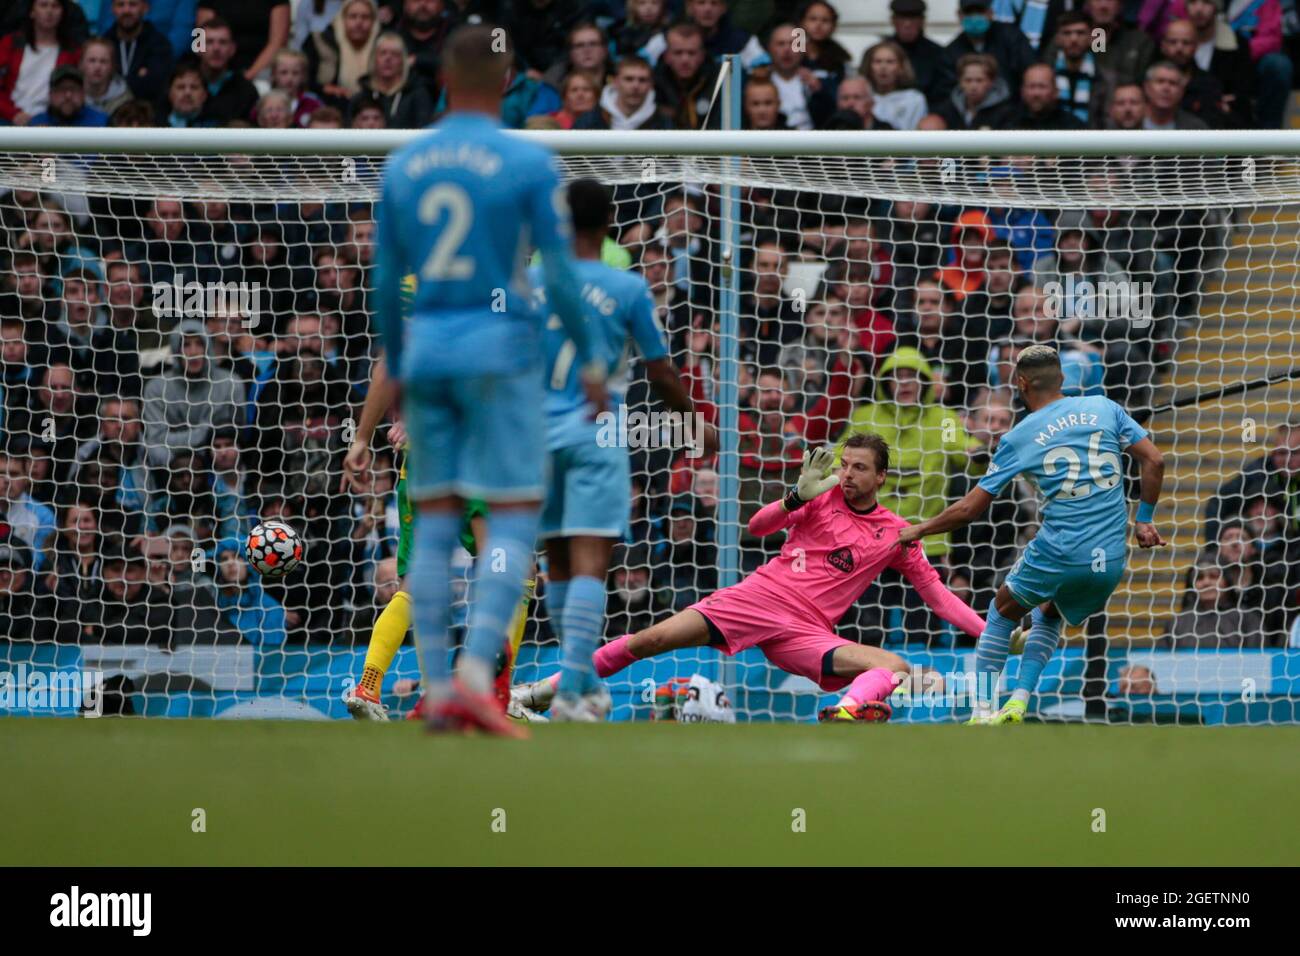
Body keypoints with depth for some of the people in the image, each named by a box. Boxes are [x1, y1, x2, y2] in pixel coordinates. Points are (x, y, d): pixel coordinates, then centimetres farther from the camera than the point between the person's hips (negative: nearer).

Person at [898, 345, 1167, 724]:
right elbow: (1154, 461, 2)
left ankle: (982, 711, 14)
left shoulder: (1020, 437, 1)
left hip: (1059, 553, -3)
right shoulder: (1103, 408, 8)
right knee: (1048, 615, 30)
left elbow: (970, 508, 4)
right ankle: (1018, 702, 14)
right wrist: (1143, 521, 13)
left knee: (1003, 610, 24)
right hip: (1111, 561, 3)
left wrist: (919, 530, 19)